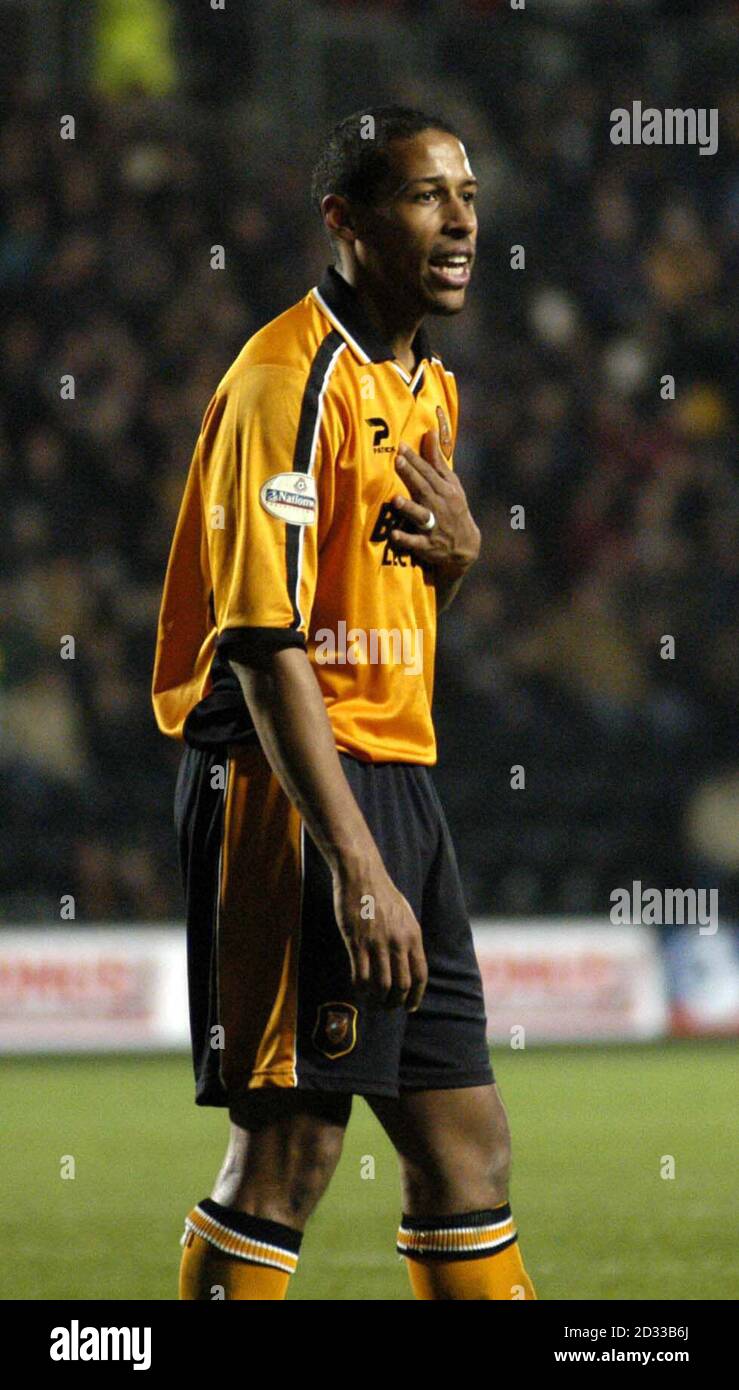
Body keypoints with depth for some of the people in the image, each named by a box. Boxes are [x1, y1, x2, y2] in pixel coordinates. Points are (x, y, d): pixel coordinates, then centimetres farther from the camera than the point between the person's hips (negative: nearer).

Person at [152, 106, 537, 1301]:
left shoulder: (429, 387, 17)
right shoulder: (295, 378, -13)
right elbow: (265, 643, -20)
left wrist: (458, 556, 2)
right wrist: (356, 867, -26)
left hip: (398, 780, 9)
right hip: (293, 789, -9)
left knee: (467, 1150, 9)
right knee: (288, 1153, -9)